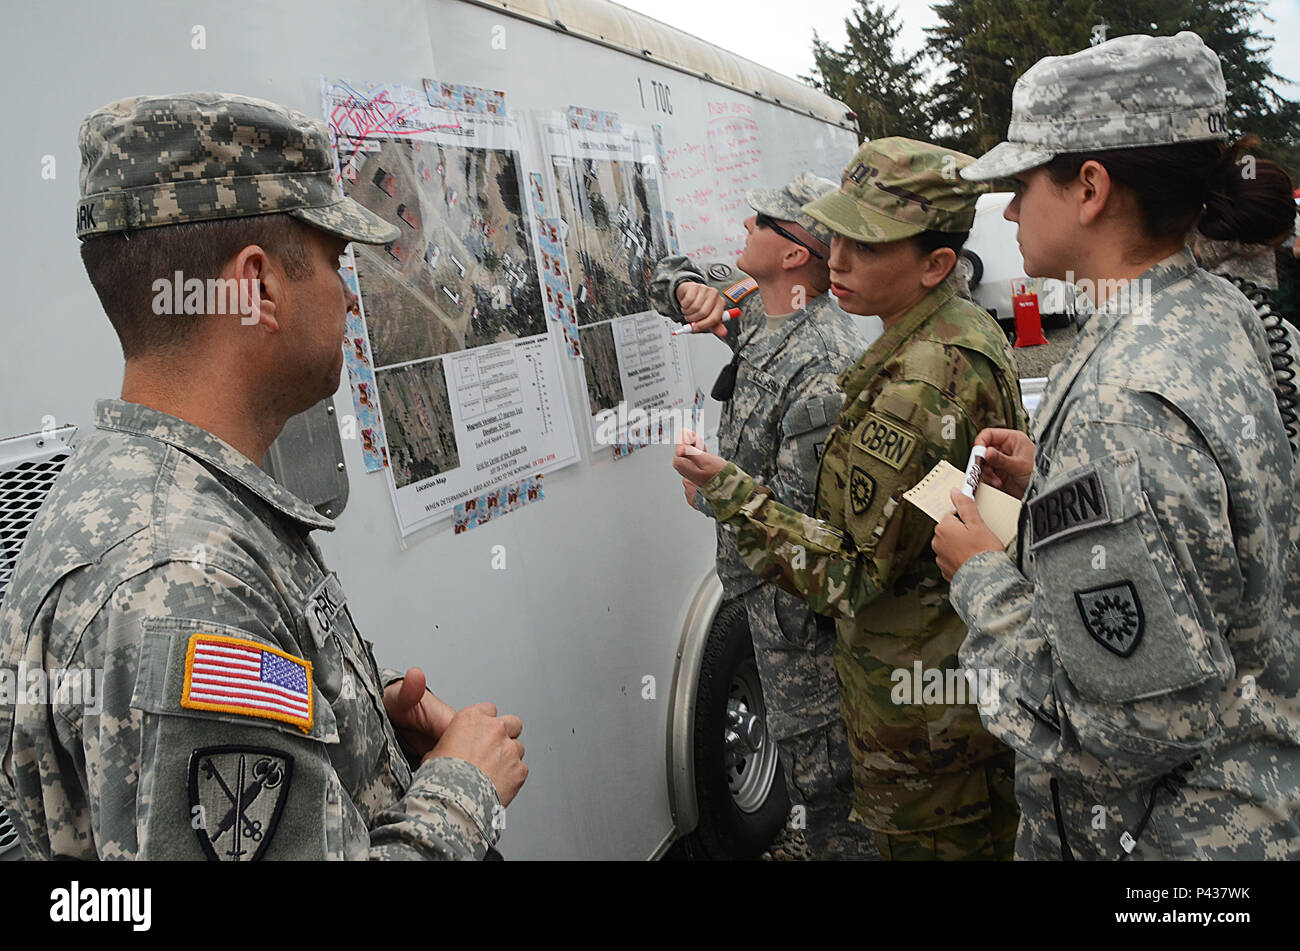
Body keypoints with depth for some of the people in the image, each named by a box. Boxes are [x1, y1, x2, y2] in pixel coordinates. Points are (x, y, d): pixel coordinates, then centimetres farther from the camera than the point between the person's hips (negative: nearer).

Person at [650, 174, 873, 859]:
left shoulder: (823, 367, -28)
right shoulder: (756, 306, 1)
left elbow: (796, 508, -29)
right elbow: (668, 278, 16)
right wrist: (691, 291, -8)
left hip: (797, 605, -10)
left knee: (819, 767, 5)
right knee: (809, 755, 27)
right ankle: (827, 839, 46)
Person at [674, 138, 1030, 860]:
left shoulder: (914, 390, -32)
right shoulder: (973, 331, 0)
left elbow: (855, 578, -27)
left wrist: (729, 491, -22)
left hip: (920, 703, -9)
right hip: (982, 659, 9)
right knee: (990, 836, 27)